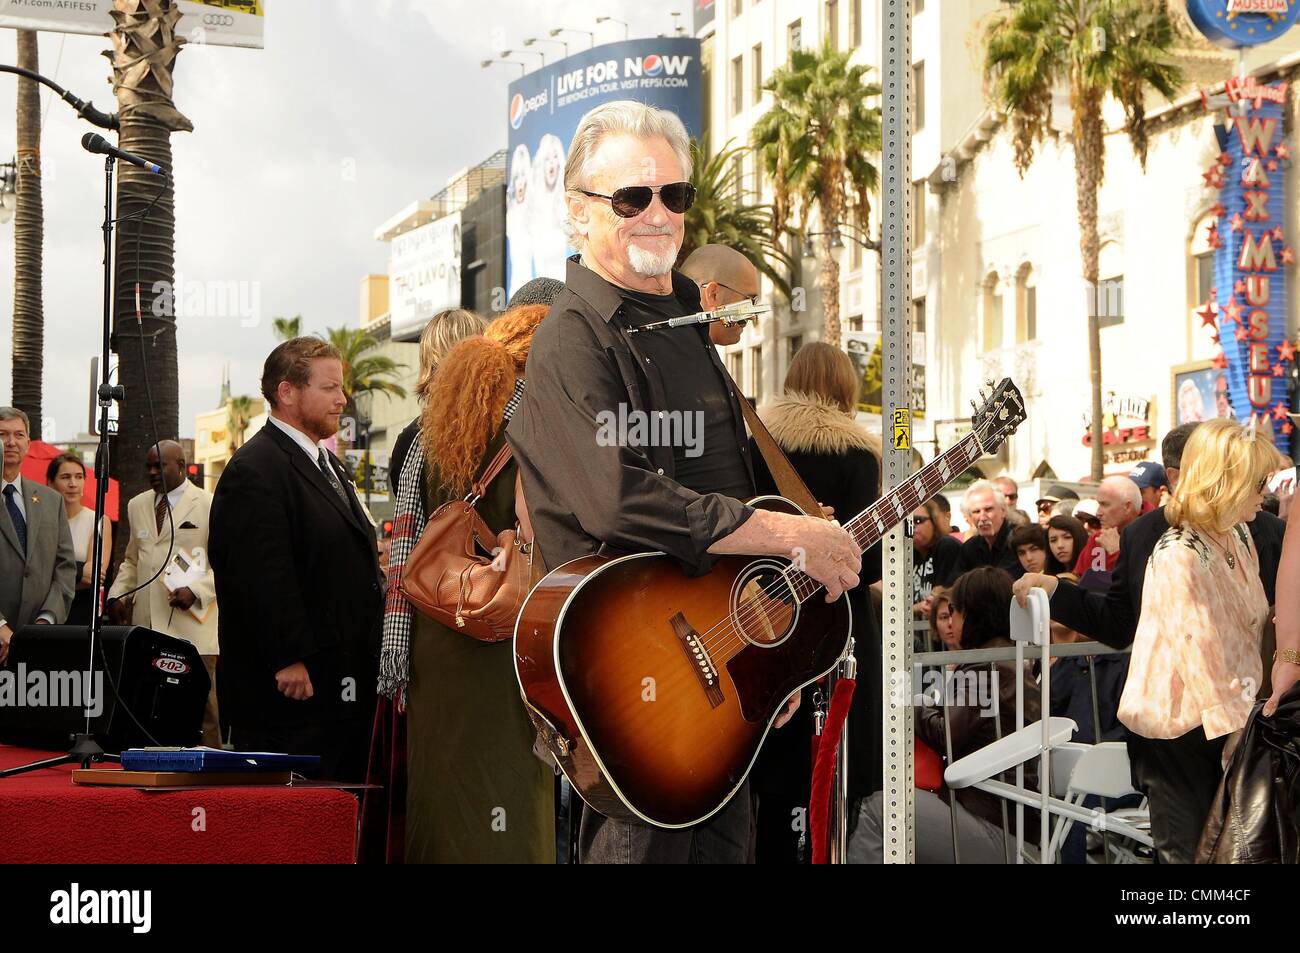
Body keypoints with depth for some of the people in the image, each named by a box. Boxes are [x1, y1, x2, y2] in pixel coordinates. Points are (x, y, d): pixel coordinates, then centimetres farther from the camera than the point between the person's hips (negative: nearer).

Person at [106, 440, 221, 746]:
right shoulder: (137, 505, 19)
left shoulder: (210, 506, 0)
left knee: (202, 710, -5)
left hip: (192, 628, -5)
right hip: (145, 627, 5)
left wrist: (195, 591, -16)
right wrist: (117, 594, 10)